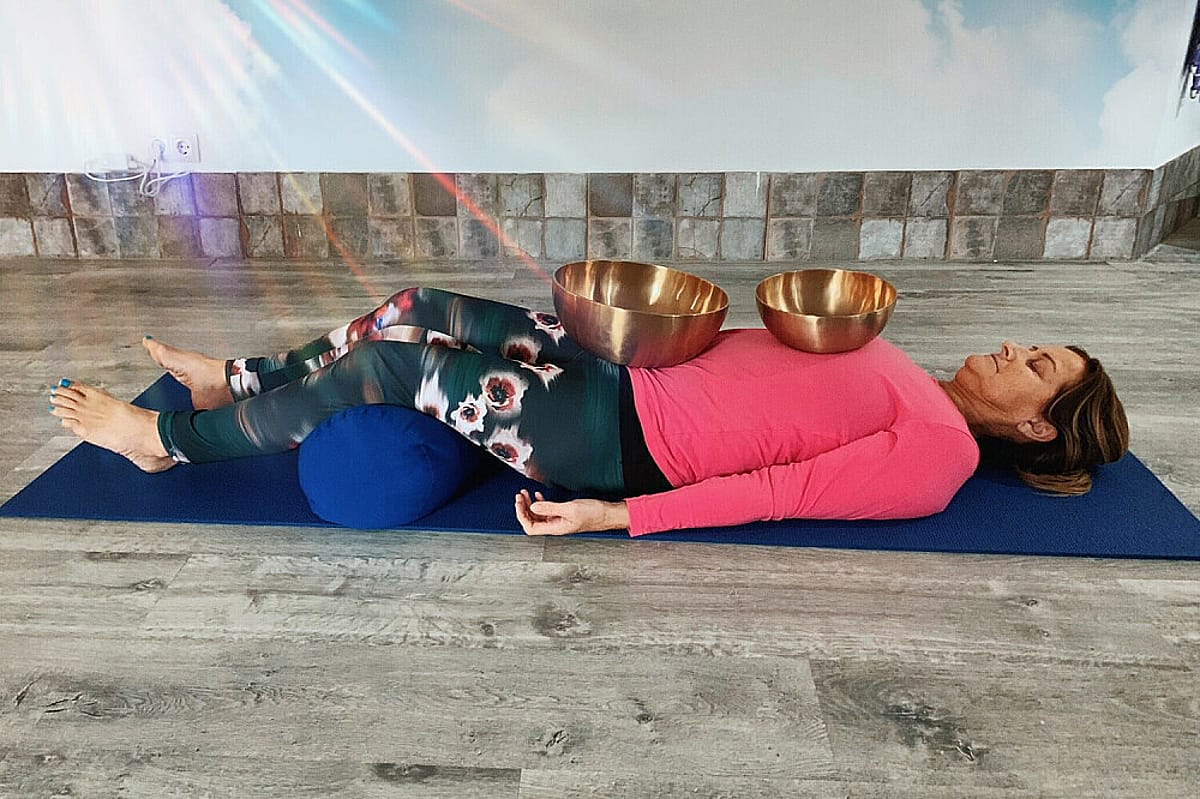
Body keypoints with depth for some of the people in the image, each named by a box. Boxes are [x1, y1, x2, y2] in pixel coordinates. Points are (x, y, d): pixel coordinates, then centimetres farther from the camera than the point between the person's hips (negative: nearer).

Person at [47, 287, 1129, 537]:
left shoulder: (940, 452, -7)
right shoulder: (907, 382, 17)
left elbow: (777, 492, -16)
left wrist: (616, 516, -20)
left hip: (622, 448, -8)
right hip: (632, 372, 8)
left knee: (397, 362, -12)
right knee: (418, 308, 5)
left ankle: (165, 439, 8)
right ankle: (233, 381, 24)